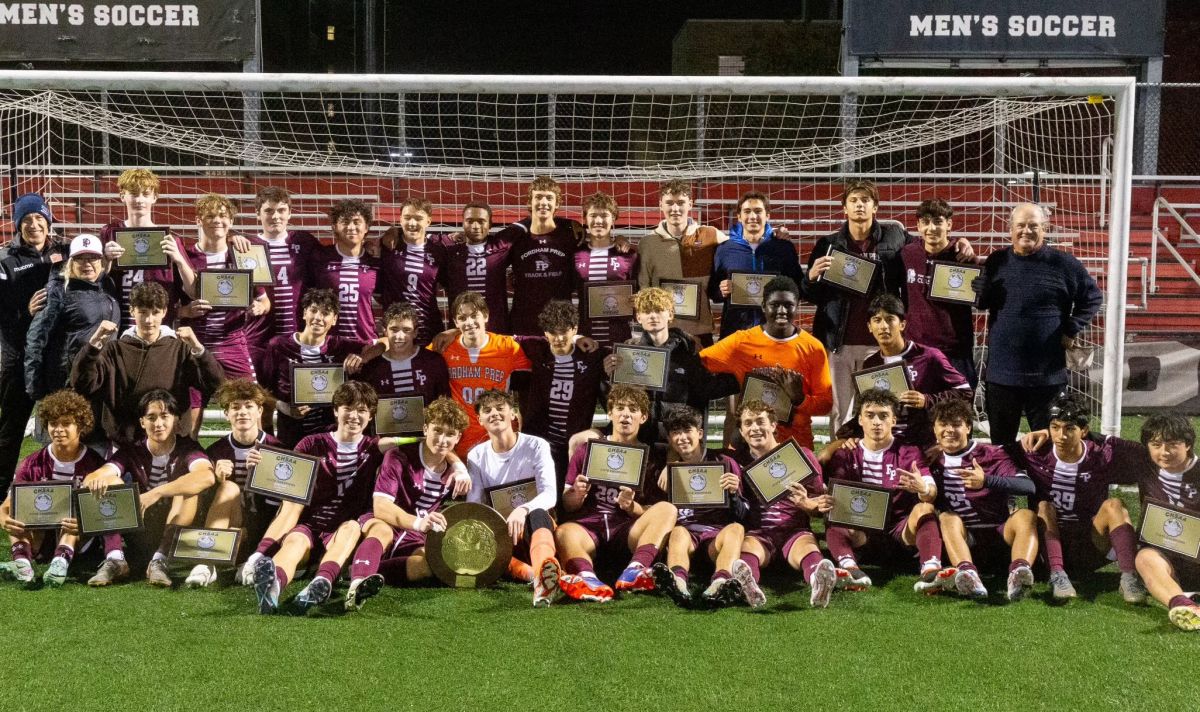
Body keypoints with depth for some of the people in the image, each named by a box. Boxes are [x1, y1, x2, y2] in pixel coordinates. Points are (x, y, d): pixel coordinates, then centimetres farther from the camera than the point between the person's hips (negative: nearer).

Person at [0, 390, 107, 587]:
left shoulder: (94, 463, -8)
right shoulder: (33, 464, 0)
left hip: (79, 540, -2)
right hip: (38, 539, 2)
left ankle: (61, 561, -50)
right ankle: (22, 562, -44)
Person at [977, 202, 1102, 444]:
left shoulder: (1063, 263, -2)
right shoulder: (996, 262, 7)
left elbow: (1093, 297, 7)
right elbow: (981, 302, 14)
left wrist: (1072, 330, -1)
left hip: (1047, 374, -3)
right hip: (1001, 372, 3)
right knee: (1001, 443, 12)